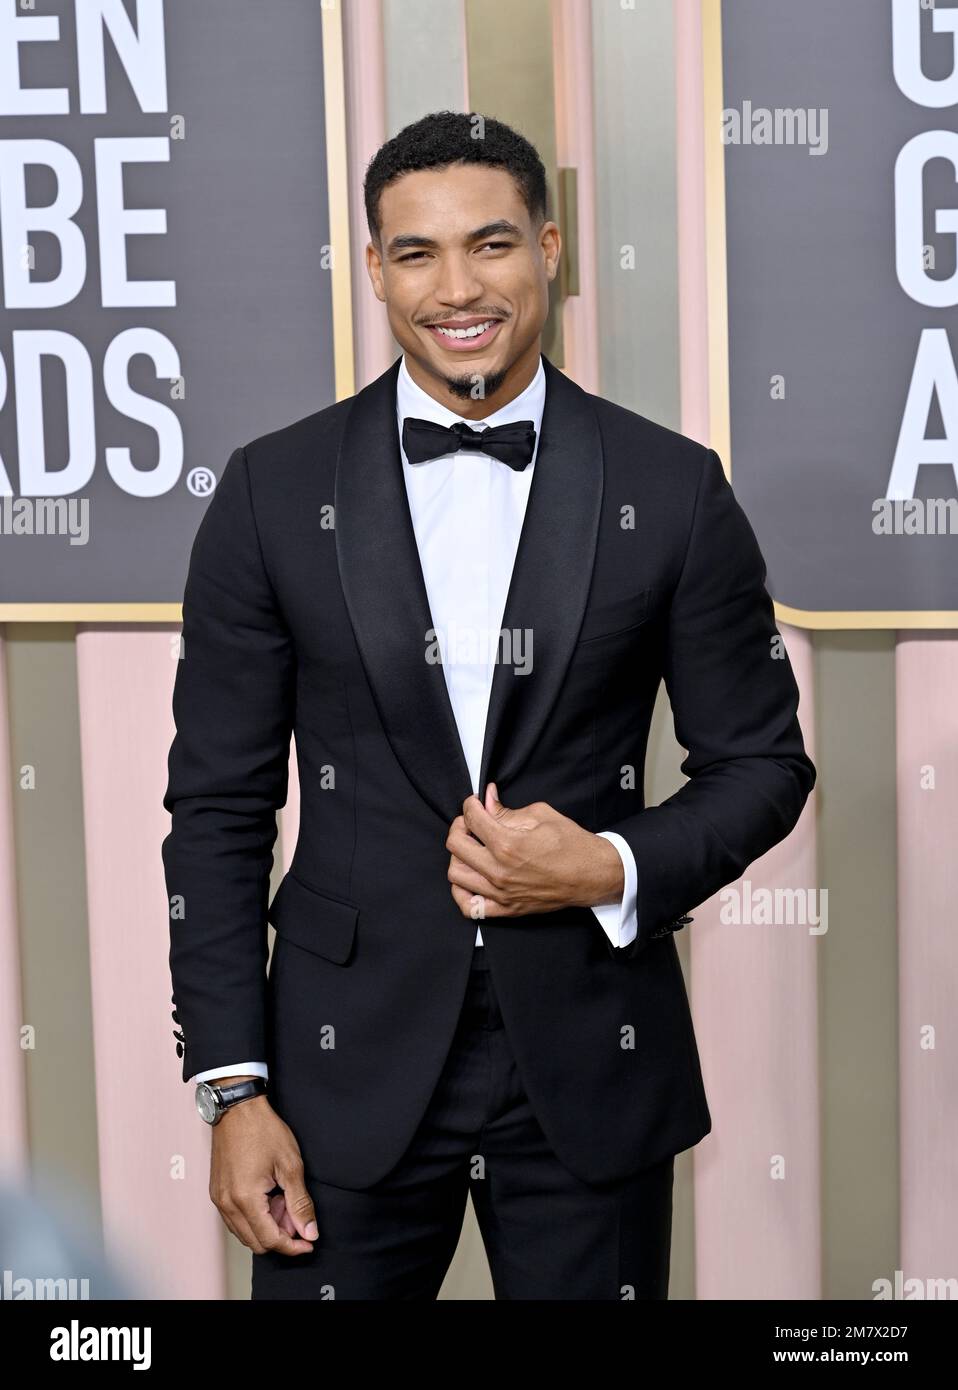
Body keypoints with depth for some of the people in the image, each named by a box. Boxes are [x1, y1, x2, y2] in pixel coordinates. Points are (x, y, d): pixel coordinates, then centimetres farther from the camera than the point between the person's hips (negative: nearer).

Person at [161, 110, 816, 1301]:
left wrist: (616, 867, -13)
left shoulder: (673, 490, -2)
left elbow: (762, 761, 6)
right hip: (351, 1065, 0)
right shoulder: (272, 492, -2)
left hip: (591, 1065, 0)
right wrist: (232, 1089, -3)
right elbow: (220, 808, 0)